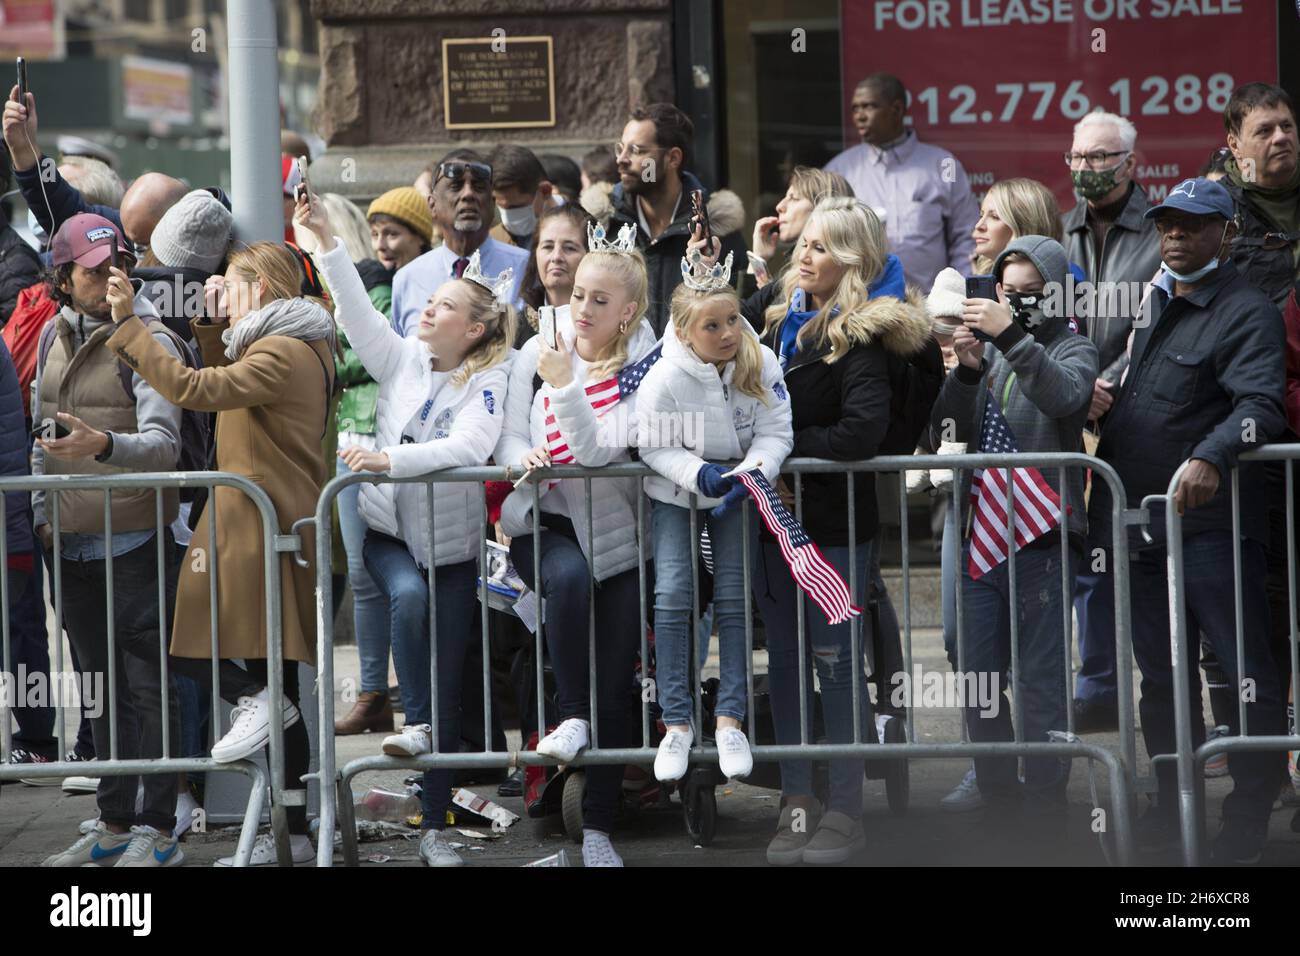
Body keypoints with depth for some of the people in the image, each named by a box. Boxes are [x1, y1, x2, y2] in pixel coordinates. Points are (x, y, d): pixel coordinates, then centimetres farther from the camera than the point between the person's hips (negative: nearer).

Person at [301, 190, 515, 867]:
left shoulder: (489, 380, -9)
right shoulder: (402, 360, 4)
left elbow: (468, 447, -24)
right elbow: (357, 311, -5)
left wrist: (391, 459, -34)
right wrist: (325, 241, -15)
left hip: (453, 541, -2)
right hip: (389, 528, 2)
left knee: (448, 686, -1)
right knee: (408, 596, -33)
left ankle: (435, 825, 5)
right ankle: (415, 724, -20)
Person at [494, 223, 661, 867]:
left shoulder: (645, 370, -4)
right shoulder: (536, 352, 4)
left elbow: (598, 450, -17)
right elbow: (508, 437, 4)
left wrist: (564, 384, -27)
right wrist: (523, 456, -18)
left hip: (613, 530, 0)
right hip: (542, 522, 1)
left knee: (616, 690, -4)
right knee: (569, 575, -36)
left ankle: (598, 826, 5)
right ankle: (572, 715, -19)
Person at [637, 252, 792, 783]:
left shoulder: (761, 364, -16)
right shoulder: (663, 379, -22)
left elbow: (776, 433, -12)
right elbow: (654, 447, -15)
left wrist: (752, 472, -31)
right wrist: (698, 472, -31)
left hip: (736, 492, 2)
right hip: (674, 494, -2)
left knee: (734, 598, -5)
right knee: (672, 594, -13)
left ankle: (730, 719, 2)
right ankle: (677, 723, -7)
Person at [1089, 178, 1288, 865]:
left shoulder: (1248, 313, -7)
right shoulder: (1152, 303, 17)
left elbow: (1259, 407, -22)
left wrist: (1212, 455, -36)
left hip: (1211, 524, -7)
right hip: (1136, 522, 8)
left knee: (1248, 675, -2)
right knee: (1161, 673, 15)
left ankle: (1250, 814, 6)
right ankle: (1172, 805, 25)